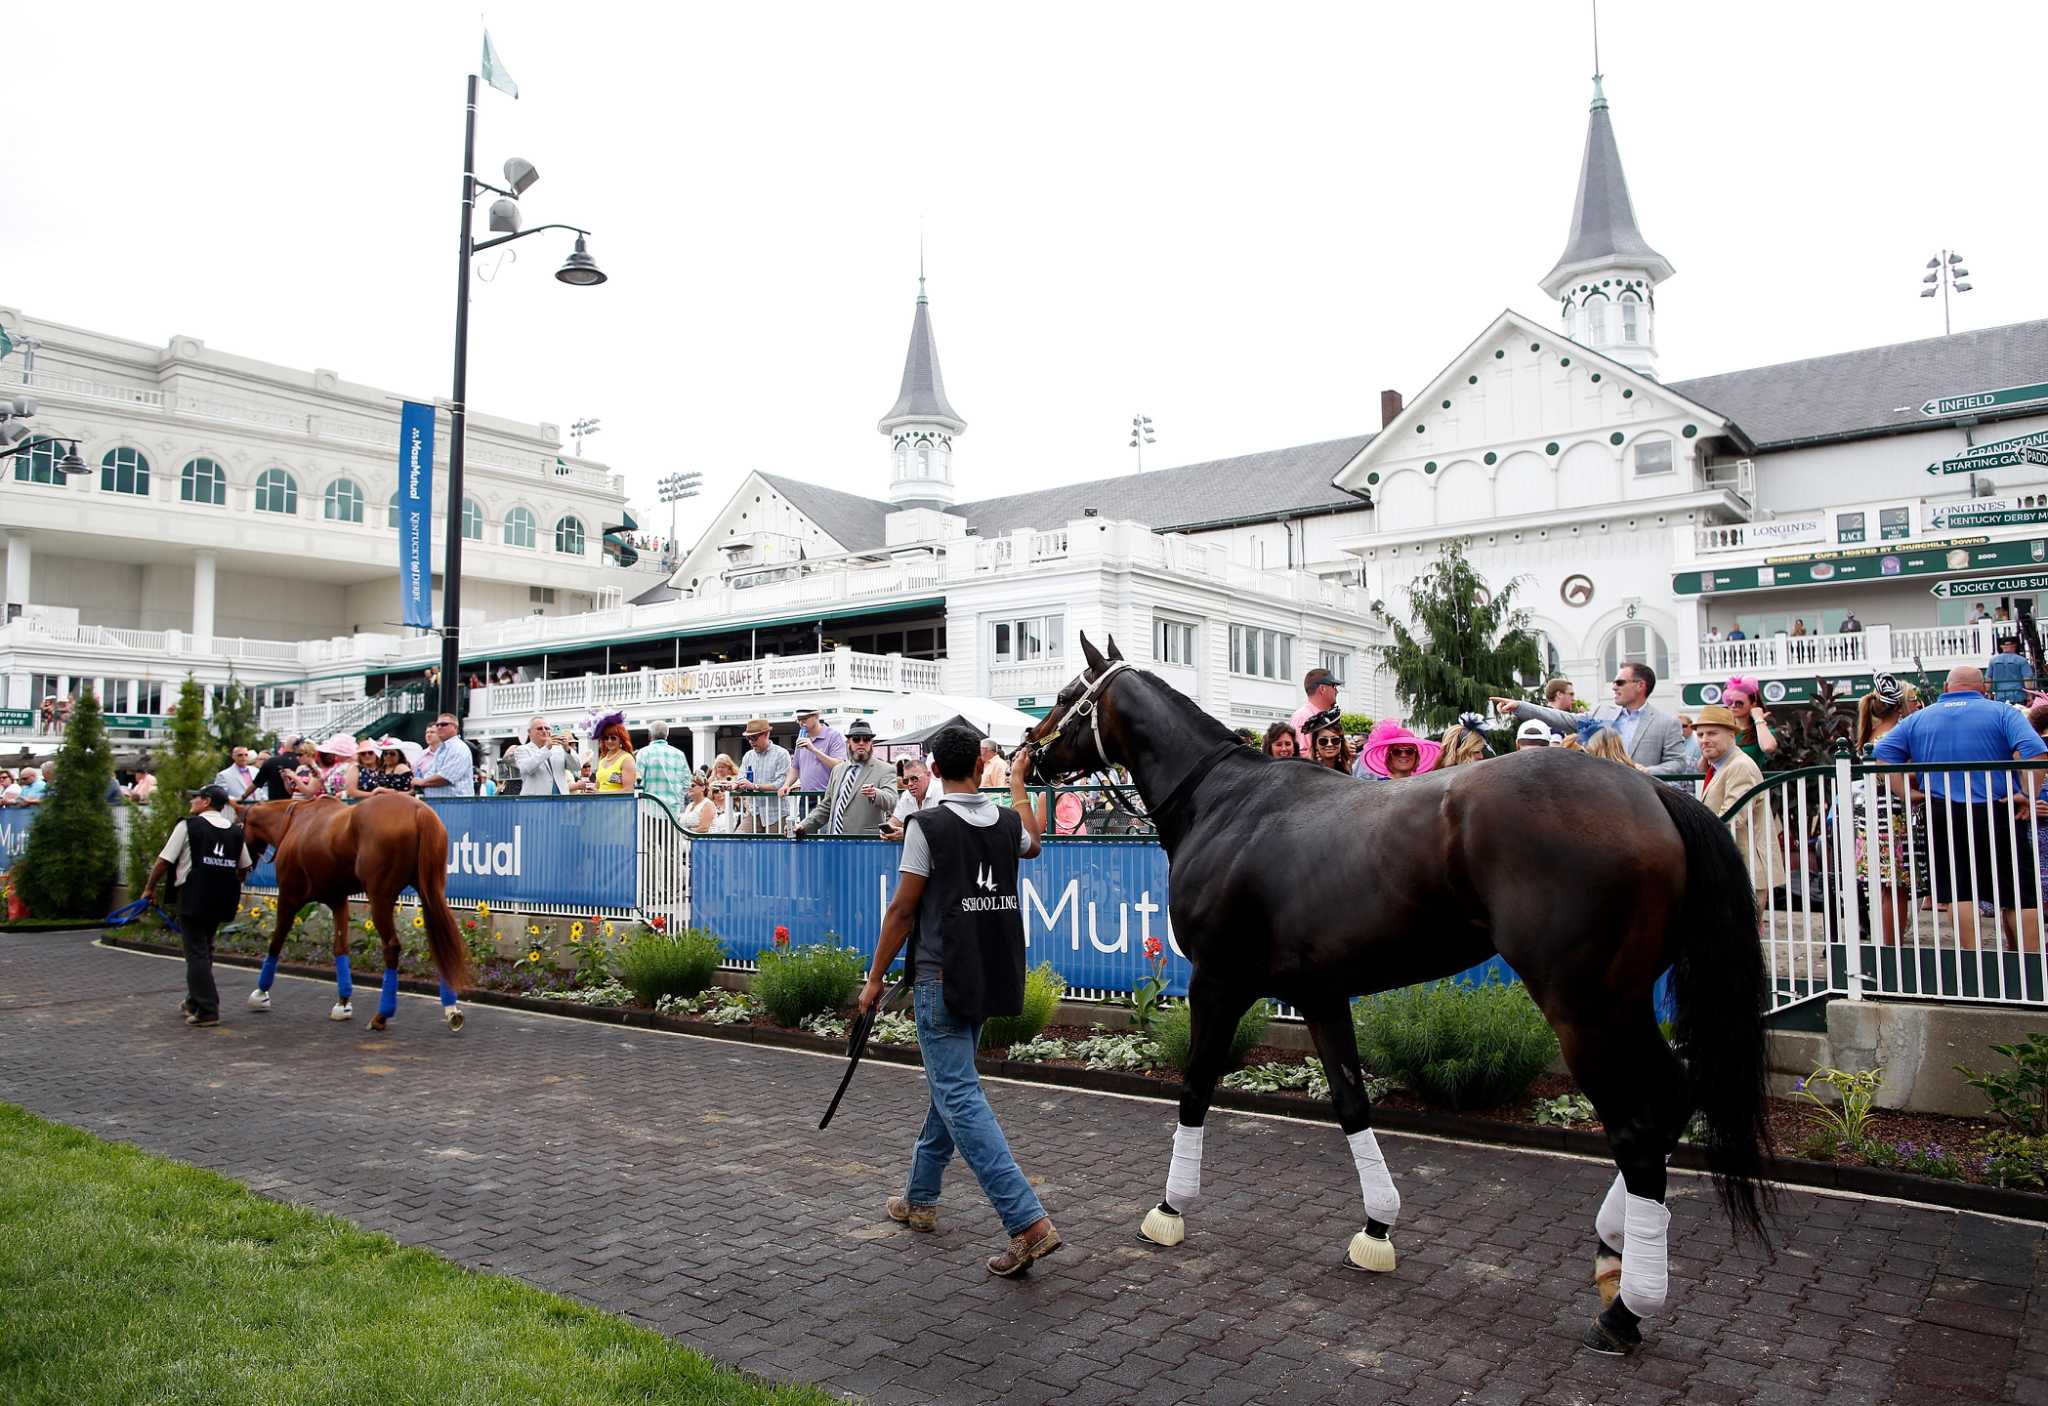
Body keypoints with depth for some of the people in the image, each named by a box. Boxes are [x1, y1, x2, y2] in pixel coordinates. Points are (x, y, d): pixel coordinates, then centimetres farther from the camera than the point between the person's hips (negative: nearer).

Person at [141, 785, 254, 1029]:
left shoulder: (189, 826, -7)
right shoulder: (235, 831, 8)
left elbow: (163, 861, -7)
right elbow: (245, 867, 13)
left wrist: (150, 889, 5)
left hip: (193, 897, -6)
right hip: (222, 901, 6)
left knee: (196, 953, 0)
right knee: (204, 950, 21)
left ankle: (207, 1011, -2)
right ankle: (194, 1002, 33)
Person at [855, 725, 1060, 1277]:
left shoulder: (928, 825, -13)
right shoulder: (1009, 822, 4)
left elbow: (902, 909, -11)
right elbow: (1032, 843, 31)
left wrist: (875, 978, -1)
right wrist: (1018, 782, 45)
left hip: (942, 979, -7)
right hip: (990, 978, 7)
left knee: (959, 1096, -7)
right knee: (950, 1083, 20)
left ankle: (1029, 1222, -15)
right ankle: (920, 1199, 34)